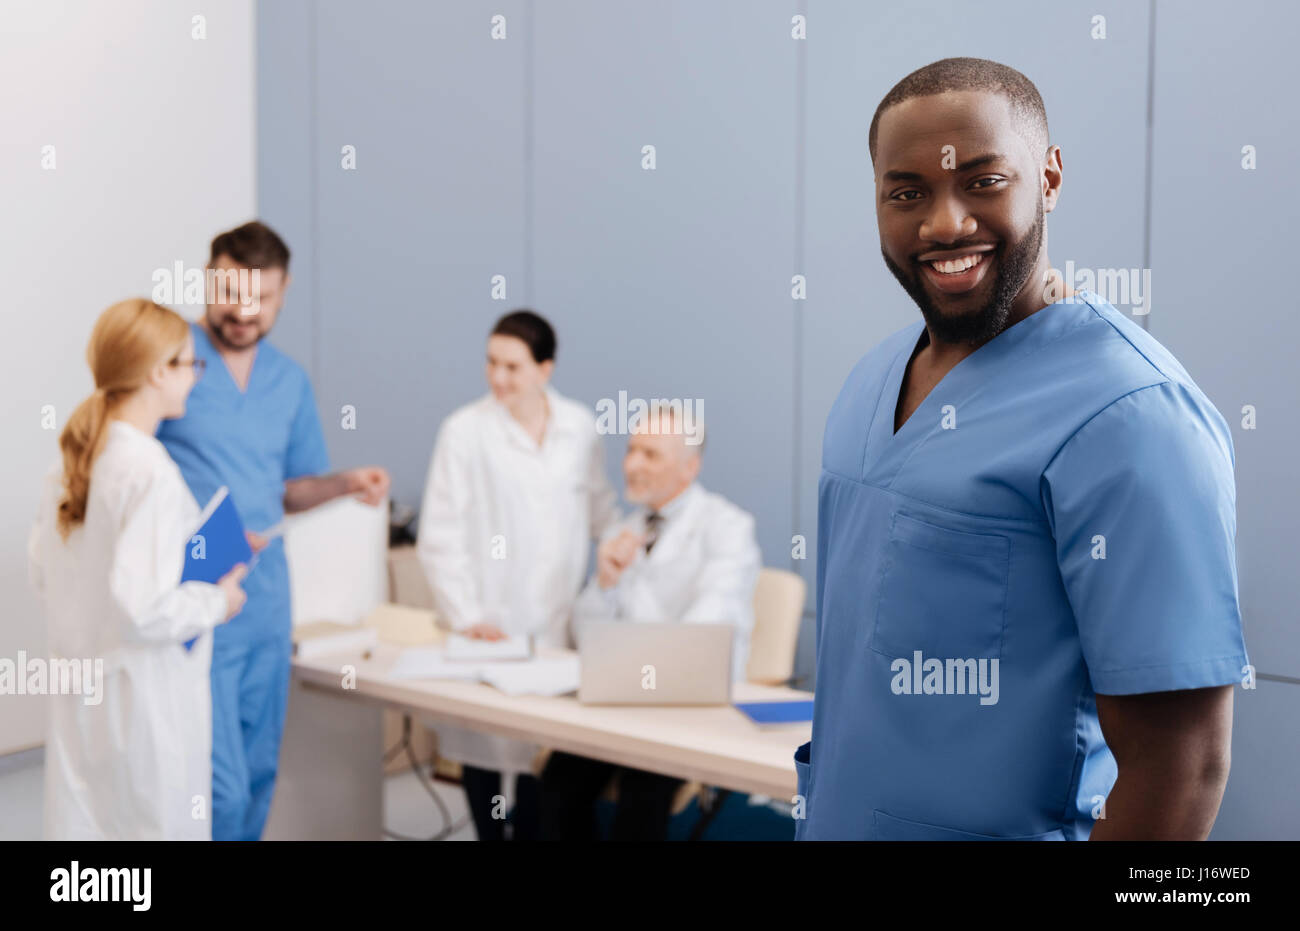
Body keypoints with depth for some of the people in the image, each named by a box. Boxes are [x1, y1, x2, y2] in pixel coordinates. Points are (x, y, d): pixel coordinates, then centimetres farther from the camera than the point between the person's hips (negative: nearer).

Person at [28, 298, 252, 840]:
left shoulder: (73, 456, 4)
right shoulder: (149, 472, -22)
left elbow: (42, 570, 12)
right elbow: (144, 607, -25)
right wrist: (216, 601, -9)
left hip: (80, 691, 8)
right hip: (145, 693, -8)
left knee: (83, 825, 15)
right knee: (158, 825, 5)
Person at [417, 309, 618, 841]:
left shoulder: (580, 428, 5)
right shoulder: (465, 432, -5)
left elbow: (601, 513, 18)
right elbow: (440, 537, -5)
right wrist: (465, 617, -12)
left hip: (558, 621, 2)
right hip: (490, 626, -2)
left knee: (545, 746, 1)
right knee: (484, 744, 5)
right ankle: (490, 835, 22)